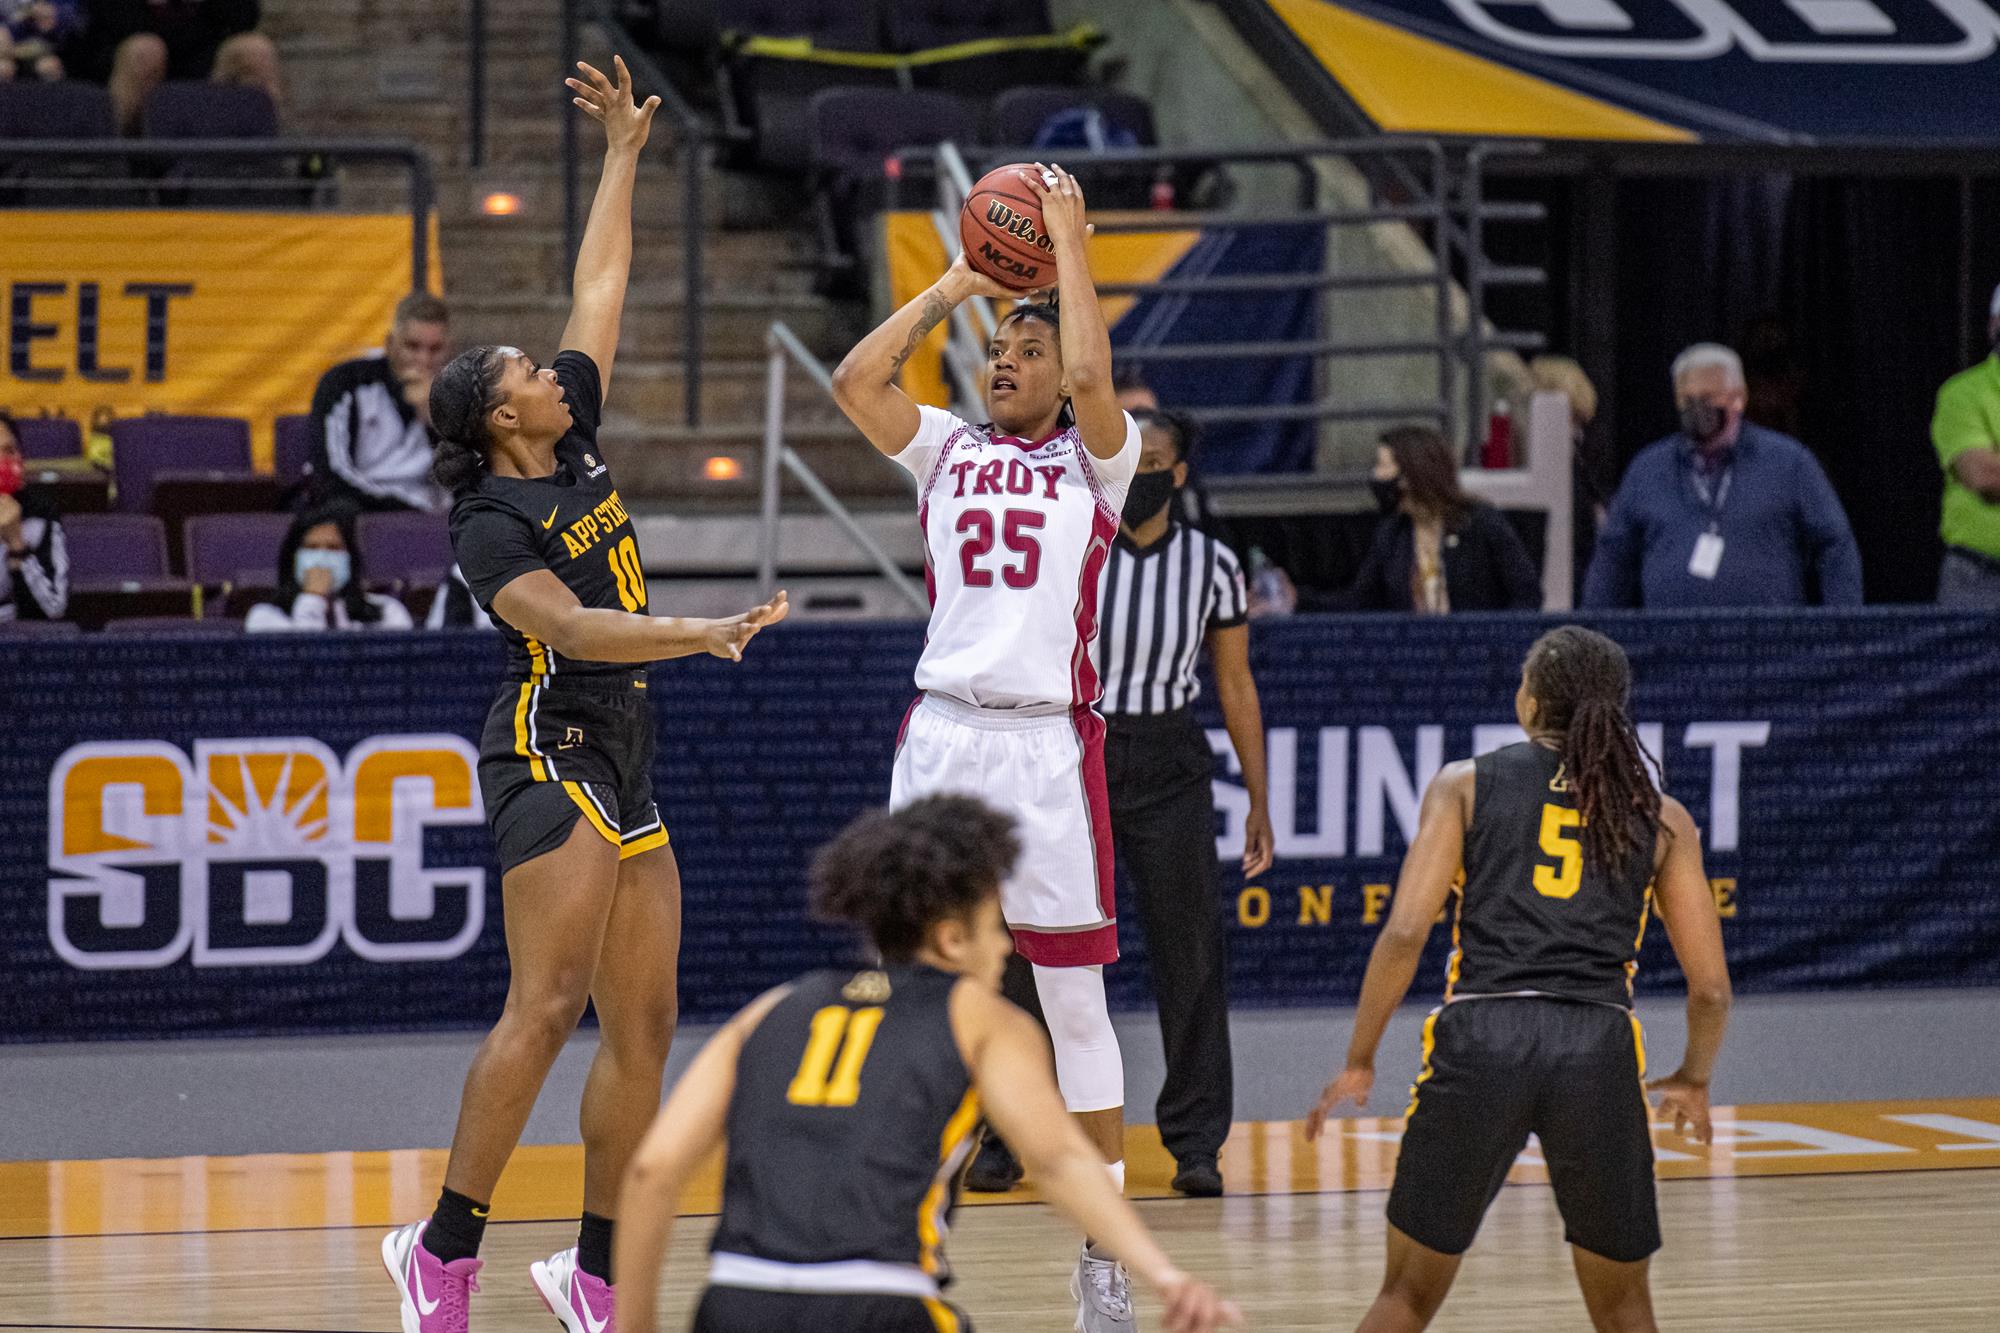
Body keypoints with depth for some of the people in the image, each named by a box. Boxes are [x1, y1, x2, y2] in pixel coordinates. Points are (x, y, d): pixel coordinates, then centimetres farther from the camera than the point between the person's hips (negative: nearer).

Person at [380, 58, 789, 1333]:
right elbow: (566, 626, -24)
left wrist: (624, 153, 20)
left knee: (645, 1024, 4)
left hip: (626, 766, 9)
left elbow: (601, 293, 18)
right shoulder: (494, 522, -10)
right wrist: (696, 633, -35)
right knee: (547, 1004, -17)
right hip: (551, 758, -9)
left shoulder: (577, 449, 12)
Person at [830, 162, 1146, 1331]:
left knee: (1075, 1000, -1)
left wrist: (1070, 239, -6)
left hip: (1051, 741, -3)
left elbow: (1090, 377, -15)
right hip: (943, 733, 3)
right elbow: (856, 381, 0)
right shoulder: (949, 451, 14)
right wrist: (956, 284, 6)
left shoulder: (1095, 460, 5)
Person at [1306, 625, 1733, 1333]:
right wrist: (1693, 1080, 31)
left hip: (1478, 1039, -1)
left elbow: (1405, 934, -1)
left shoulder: (1465, 784, 11)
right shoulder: (1660, 817, 15)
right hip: (1600, 1049, 1)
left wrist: (1359, 1061, 9)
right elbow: (1710, 988, 12)